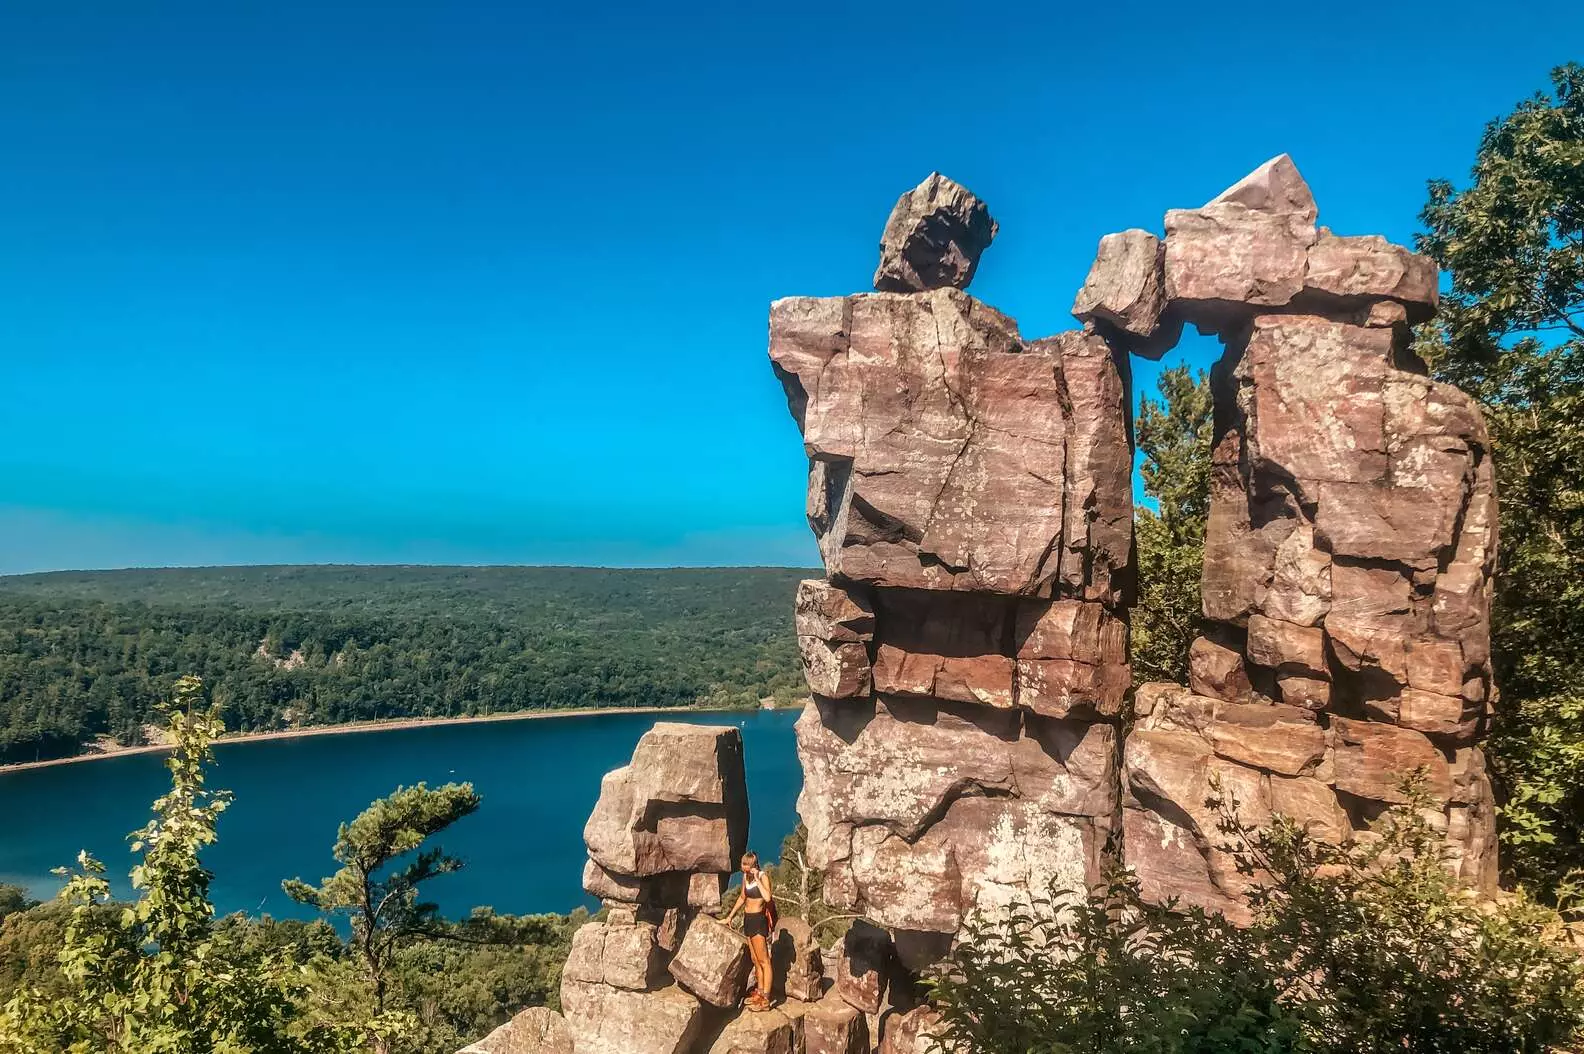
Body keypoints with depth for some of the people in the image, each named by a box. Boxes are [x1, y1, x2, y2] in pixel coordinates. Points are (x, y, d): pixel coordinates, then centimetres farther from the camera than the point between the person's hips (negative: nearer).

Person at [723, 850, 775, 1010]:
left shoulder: (763, 877, -14)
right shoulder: (745, 877, 8)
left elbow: (767, 897, -31)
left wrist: (757, 879, -26)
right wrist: (730, 916, 25)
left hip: (758, 920, -8)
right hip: (747, 919, 8)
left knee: (763, 960, -6)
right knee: (755, 960, 13)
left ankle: (765, 1000, -6)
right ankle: (759, 992, 22)